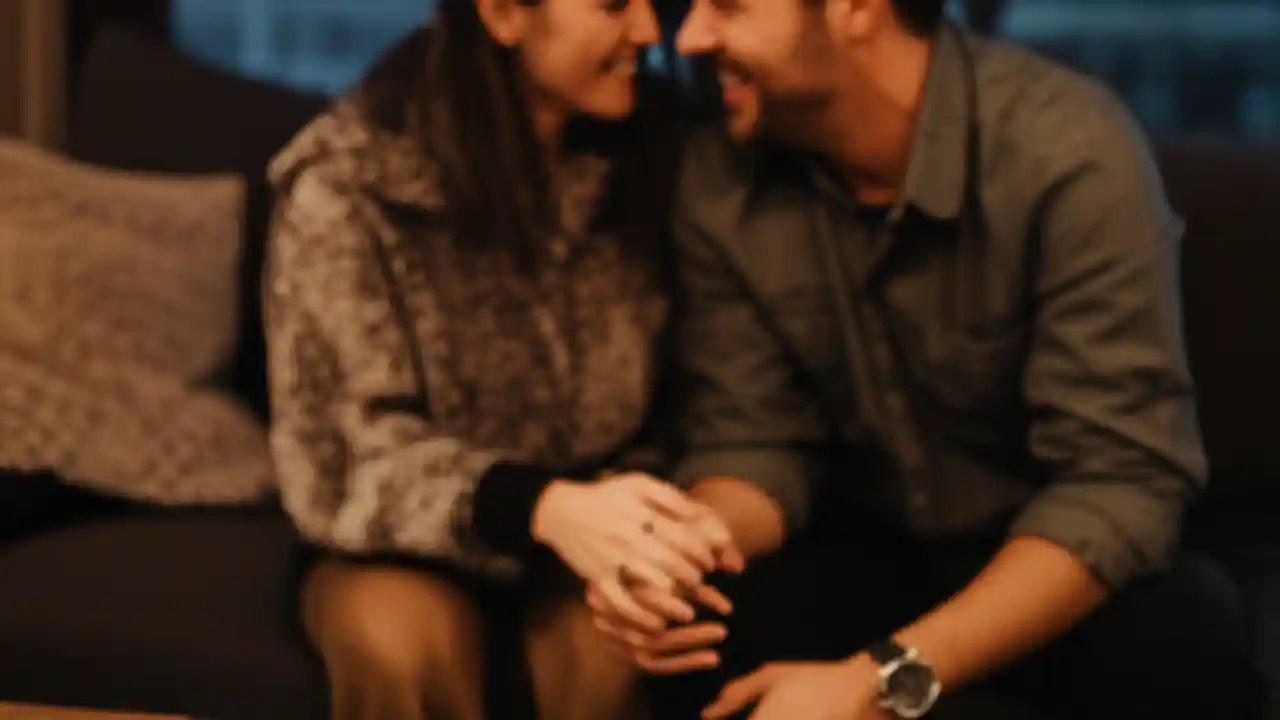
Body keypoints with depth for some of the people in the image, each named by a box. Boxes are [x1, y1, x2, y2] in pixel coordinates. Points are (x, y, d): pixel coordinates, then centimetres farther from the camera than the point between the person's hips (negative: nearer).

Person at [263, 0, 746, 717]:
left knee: (610, 642, -31)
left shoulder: (647, 159, -4)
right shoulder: (350, 182, -15)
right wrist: (541, 506, -39)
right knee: (398, 649, -34)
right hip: (418, 546, -2)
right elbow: (345, 458, -20)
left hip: (592, 537, 2)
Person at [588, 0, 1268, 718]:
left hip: (1065, 565, -3)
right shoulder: (721, 177, -8)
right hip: (868, 555, 3)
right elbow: (752, 439, -3)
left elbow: (1121, 481, -26)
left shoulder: (1068, 155, -23)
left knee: (1183, 642, -35)